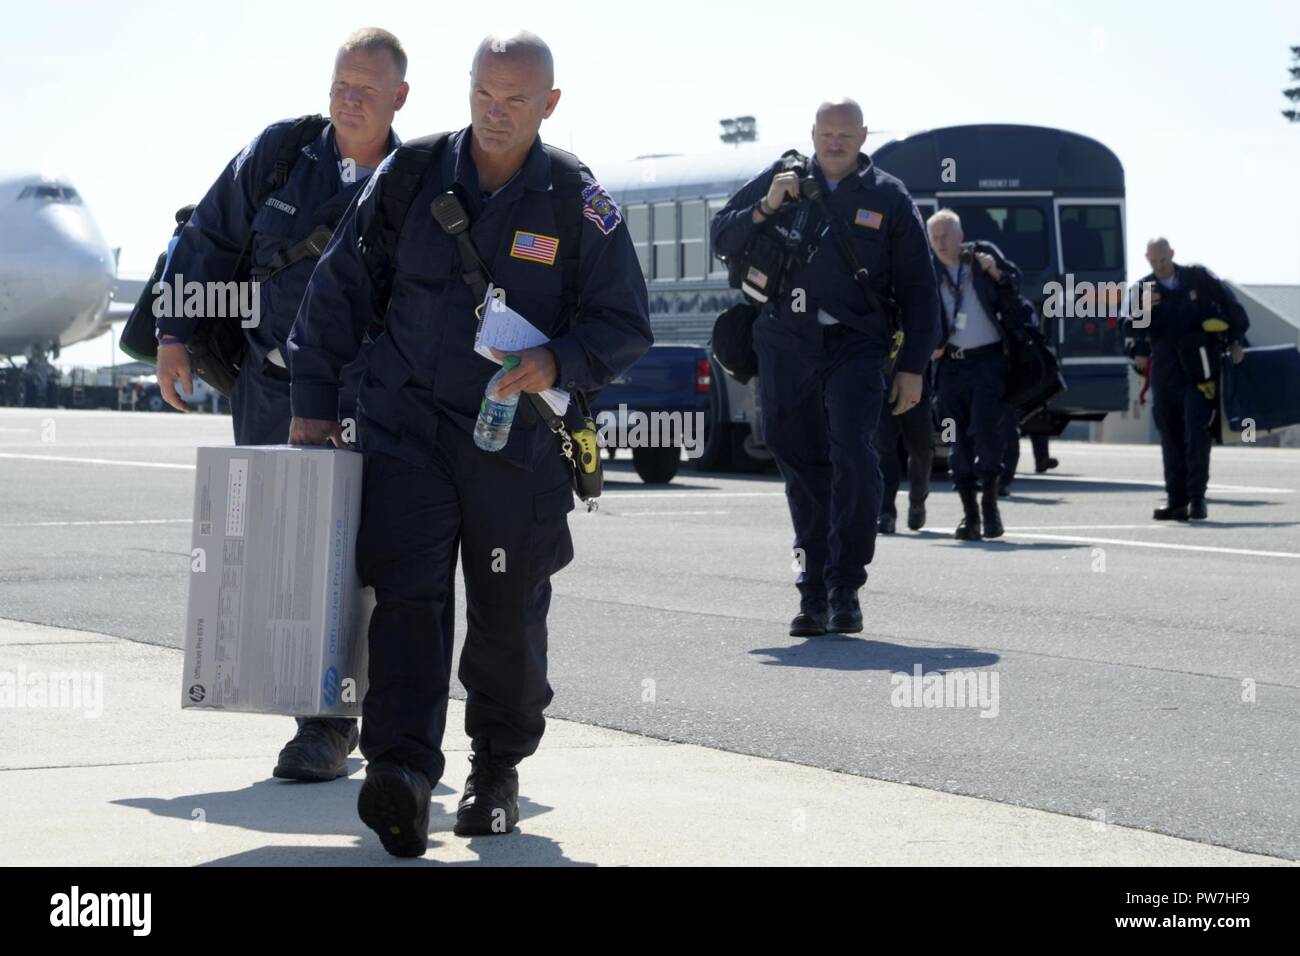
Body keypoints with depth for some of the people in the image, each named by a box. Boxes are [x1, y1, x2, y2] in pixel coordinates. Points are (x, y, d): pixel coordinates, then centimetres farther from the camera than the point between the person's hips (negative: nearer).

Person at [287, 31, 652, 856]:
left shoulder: (578, 202, -2)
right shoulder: (411, 175, 1)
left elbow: (627, 325, 1)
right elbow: (339, 291, 8)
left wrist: (559, 363, -18)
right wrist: (313, 404, 6)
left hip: (518, 440, 0)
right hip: (405, 424, 0)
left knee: (509, 618, 8)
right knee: (408, 597, -14)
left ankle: (498, 771, 27)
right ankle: (403, 774, -24)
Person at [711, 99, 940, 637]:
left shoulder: (888, 198, 5)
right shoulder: (781, 180, 8)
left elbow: (917, 289, 7)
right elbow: (722, 239, 11)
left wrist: (912, 367, 1)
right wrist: (765, 208, -8)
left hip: (855, 345, -2)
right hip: (786, 345, 2)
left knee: (852, 455, -19)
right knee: (802, 467, 5)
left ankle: (845, 589, -10)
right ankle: (814, 592, 14)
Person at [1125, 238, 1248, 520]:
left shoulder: (1198, 278, 1)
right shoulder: (1142, 289, 6)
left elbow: (1231, 307, 9)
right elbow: (1130, 328, -2)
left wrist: (1236, 342, 7)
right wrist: (1143, 312, -22)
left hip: (1199, 370, -3)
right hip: (1164, 373, 3)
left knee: (1197, 433, -9)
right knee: (1170, 437, 5)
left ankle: (1197, 497, -6)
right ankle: (1175, 499, 9)